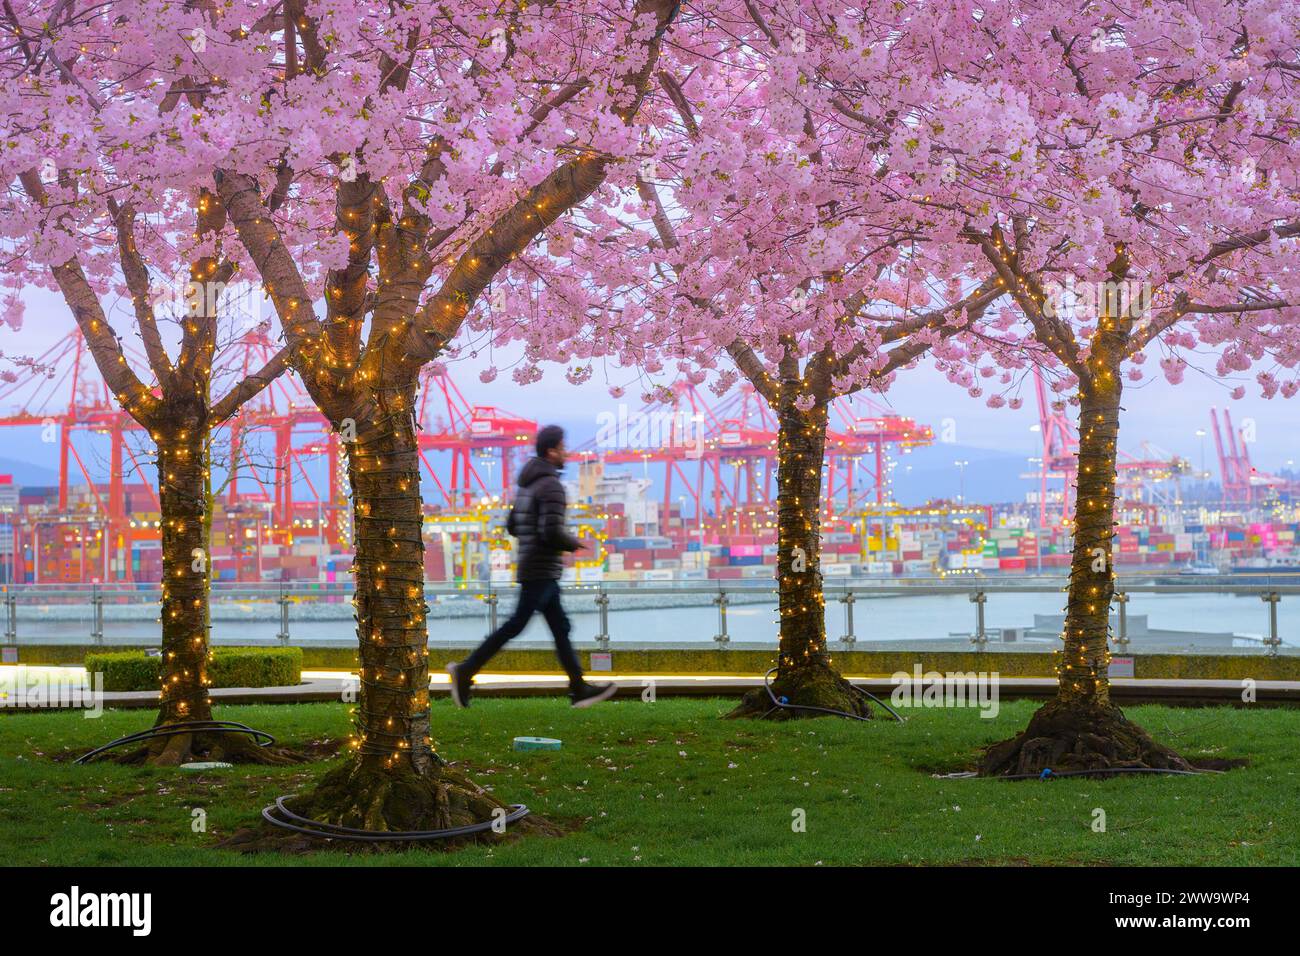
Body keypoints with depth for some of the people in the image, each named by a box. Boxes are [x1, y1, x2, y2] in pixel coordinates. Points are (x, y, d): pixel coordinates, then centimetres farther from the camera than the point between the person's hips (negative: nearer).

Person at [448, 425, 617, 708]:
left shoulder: (529, 485, 15)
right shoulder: (552, 486, -15)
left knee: (560, 627, 8)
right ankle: (465, 671, -6)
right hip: (542, 570, -10)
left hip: (537, 570, 10)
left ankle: (580, 689, 9)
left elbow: (512, 526, 20)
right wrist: (574, 543, -5)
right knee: (515, 626, -7)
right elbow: (552, 532, -25)